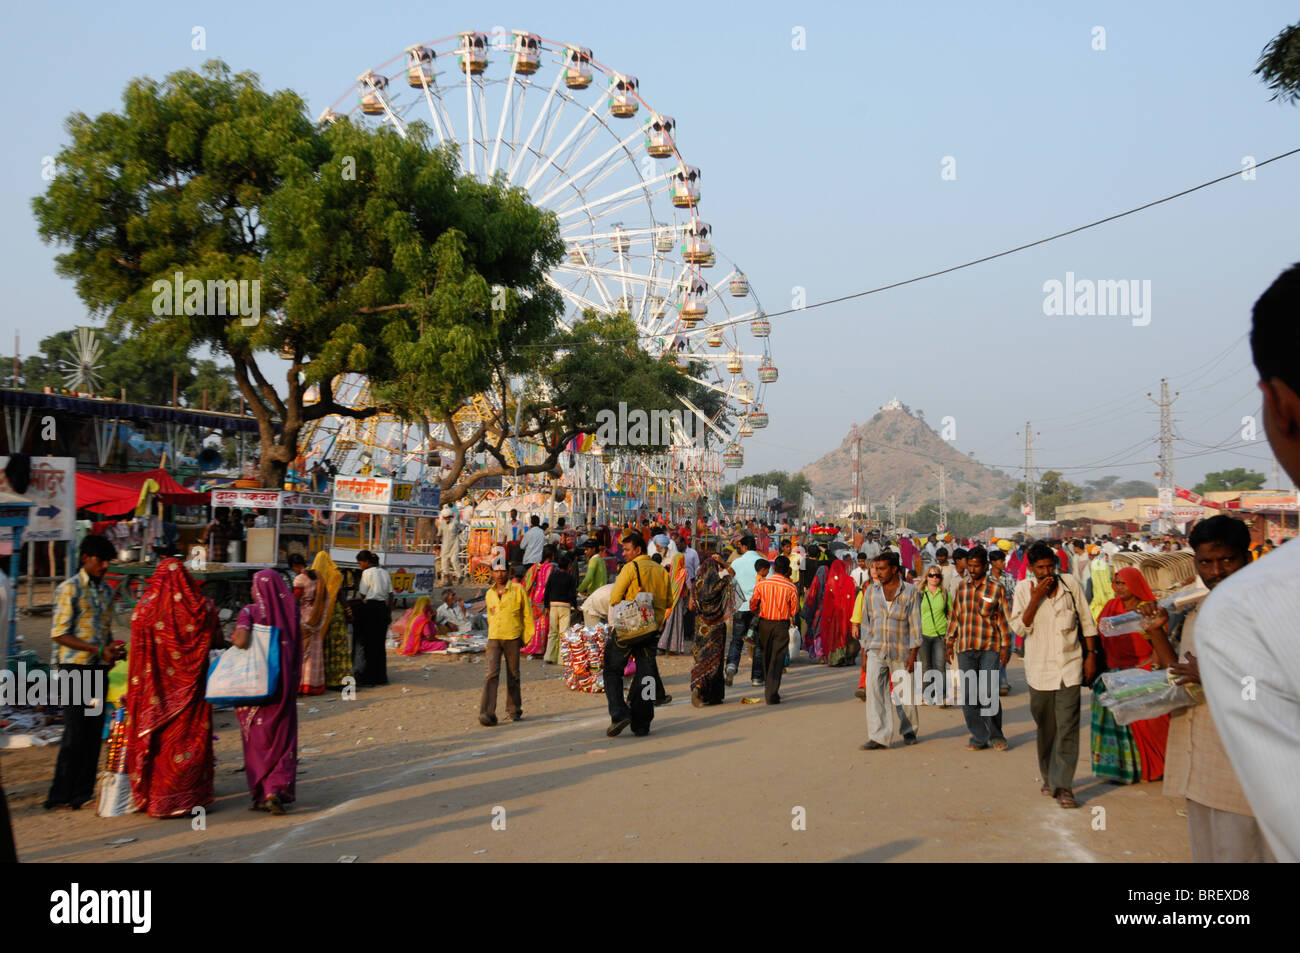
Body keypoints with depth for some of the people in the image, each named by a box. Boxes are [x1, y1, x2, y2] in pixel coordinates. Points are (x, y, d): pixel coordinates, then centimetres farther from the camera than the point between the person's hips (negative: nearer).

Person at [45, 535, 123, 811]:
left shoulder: (106, 591, 14)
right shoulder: (69, 589, -7)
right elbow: (59, 633, -12)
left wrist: (113, 649, -1)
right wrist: (99, 650, -18)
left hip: (98, 668, 6)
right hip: (74, 667, -6)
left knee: (94, 731, 6)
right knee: (75, 731, -6)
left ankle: (83, 791, 15)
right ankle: (61, 795, 3)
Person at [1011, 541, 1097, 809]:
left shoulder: (1070, 584, -1)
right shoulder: (1023, 589, -2)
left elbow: (1086, 621, 8)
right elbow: (1019, 628, -9)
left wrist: (1091, 654, 4)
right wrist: (1036, 598, -17)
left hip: (1069, 666, -1)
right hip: (1039, 668, 1)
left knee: (1067, 726, -9)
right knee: (1045, 727, 11)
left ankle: (1063, 785, -8)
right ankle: (1048, 776, 29)